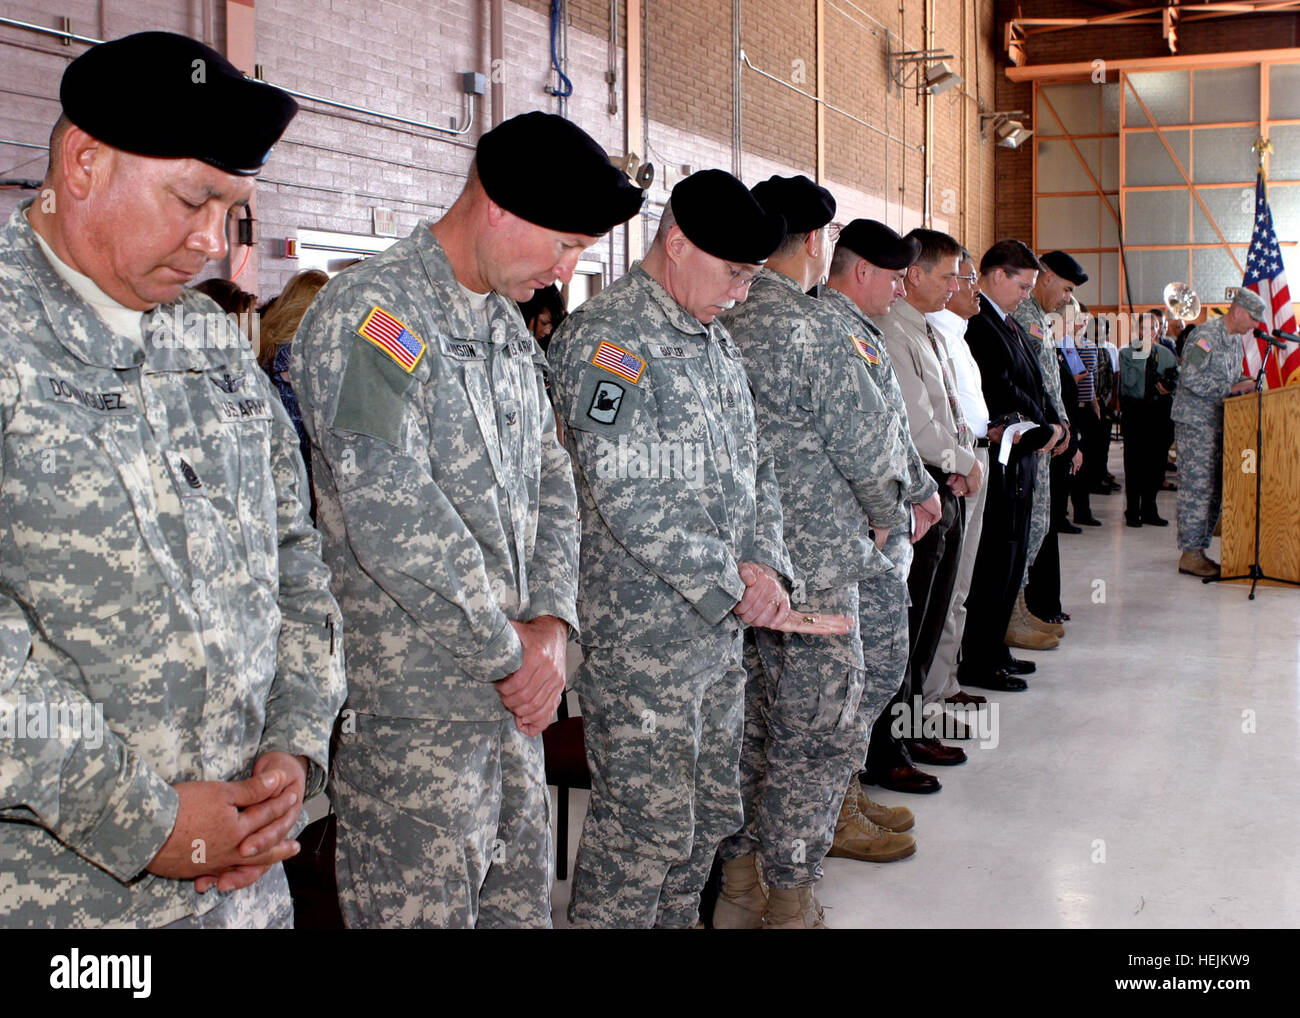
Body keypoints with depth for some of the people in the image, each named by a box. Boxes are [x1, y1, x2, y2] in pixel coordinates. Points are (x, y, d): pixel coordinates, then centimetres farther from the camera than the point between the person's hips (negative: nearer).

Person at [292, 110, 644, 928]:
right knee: (424, 910, 2)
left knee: (522, 902, 17)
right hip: (409, 712, -8)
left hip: (511, 702, 8)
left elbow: (550, 482, 16)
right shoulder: (373, 314, -15)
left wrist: (552, 622, 1)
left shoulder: (507, 324, 14)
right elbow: (392, 523, -24)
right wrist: (508, 650, -13)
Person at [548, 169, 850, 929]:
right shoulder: (608, 338, -15)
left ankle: (679, 920, 35)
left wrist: (764, 562, -3)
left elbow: (754, 466, 15)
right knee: (650, 827, 0)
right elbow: (629, 496, -22)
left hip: (721, 628, 9)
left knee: (712, 812, 18)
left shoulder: (717, 342, 14)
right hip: (641, 638, -9)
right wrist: (735, 589, -19)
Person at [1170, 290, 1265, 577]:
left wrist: (1246, 383, 5)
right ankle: (1190, 554, -4)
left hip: (1218, 423, 9)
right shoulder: (1205, 335, -13)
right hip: (1195, 422, -9)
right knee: (1197, 488, -8)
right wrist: (1231, 388, -19)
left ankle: (1200, 549, 15)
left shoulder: (1235, 341, 16)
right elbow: (1190, 378, -22)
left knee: (1214, 490, 9)